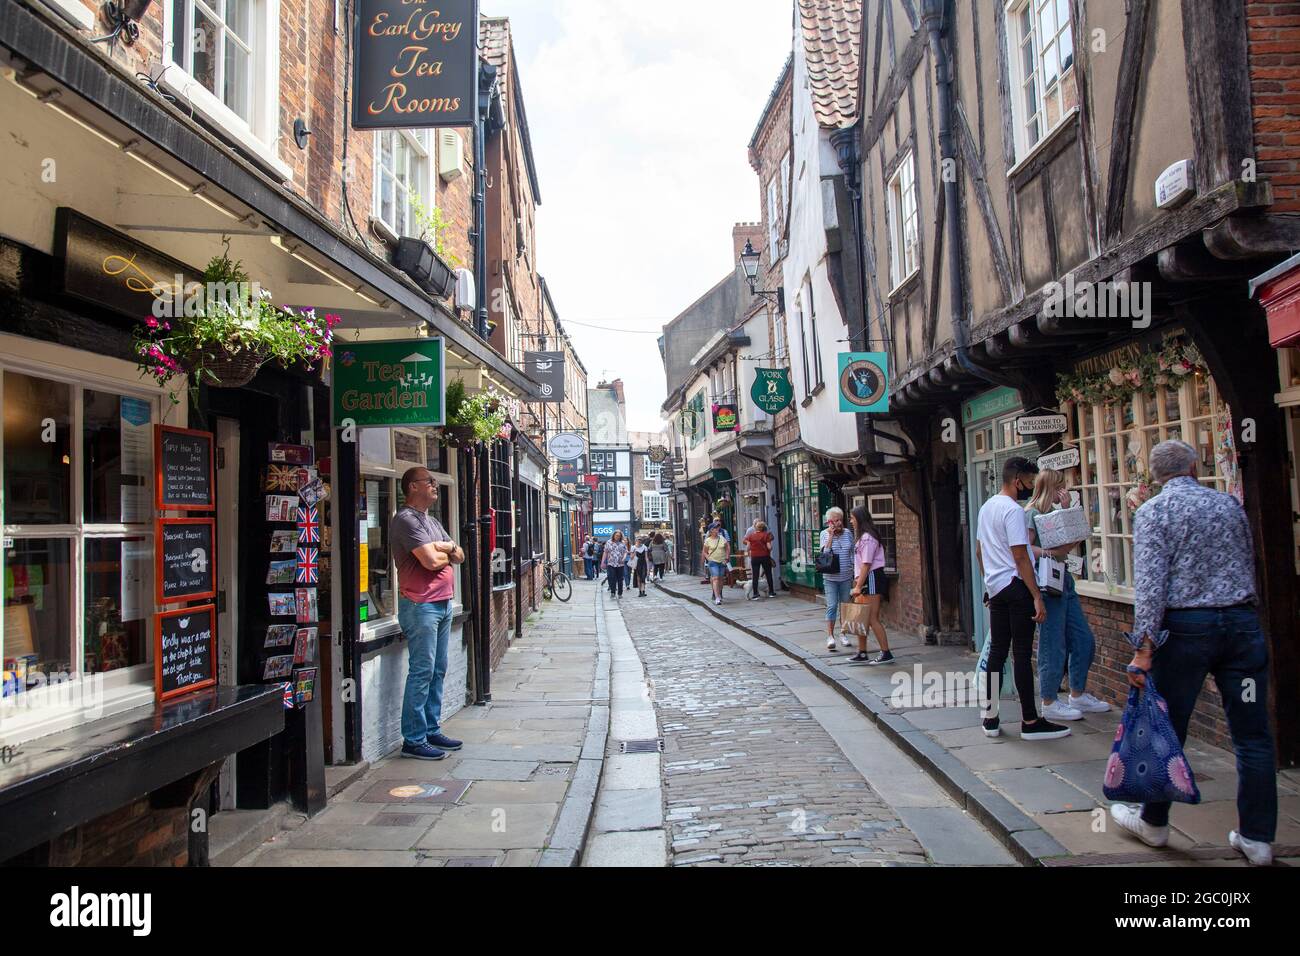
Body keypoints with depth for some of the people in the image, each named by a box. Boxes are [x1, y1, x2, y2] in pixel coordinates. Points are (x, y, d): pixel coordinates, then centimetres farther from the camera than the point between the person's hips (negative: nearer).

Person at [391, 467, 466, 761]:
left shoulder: (432, 522, 20)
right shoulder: (407, 520, -11)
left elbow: (460, 556, 17)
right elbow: (431, 561, -20)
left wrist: (446, 547, -5)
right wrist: (447, 552, 1)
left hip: (442, 603, 9)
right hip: (420, 605, -9)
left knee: (438, 671, 12)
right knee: (422, 672, -7)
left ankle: (432, 731, 20)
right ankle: (413, 740, -1)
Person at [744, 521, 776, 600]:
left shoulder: (750, 535, -1)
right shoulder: (766, 535, -5)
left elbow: (748, 547, -3)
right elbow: (769, 547, -10)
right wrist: (770, 551, 11)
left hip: (754, 557, 1)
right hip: (765, 556, -1)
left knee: (755, 576, 2)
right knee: (768, 574, 12)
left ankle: (755, 594, 0)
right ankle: (771, 592, 19)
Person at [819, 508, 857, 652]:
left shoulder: (847, 533, 3)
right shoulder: (825, 534, -3)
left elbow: (852, 553, 11)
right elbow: (825, 552, -17)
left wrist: (854, 571, 9)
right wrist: (831, 535, -20)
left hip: (846, 576, 3)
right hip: (831, 577, -3)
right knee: (832, 606, -7)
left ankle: (843, 634, 22)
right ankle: (830, 636, -3)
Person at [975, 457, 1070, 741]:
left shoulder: (987, 507, 15)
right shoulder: (1013, 510, -13)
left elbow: (979, 551, 22)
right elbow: (1021, 558, -18)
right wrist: (1037, 598, -17)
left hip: (995, 588, 9)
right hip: (1016, 587, -9)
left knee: (997, 651, 11)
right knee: (1022, 654, -4)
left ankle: (990, 718, 14)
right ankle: (1030, 722, 2)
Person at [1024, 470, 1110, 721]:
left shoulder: (1056, 511, 17)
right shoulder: (1032, 513, -9)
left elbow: (1072, 542, 10)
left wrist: (1067, 510, 5)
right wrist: (1051, 552, -29)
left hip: (1065, 581, 9)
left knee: (1084, 640, 13)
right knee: (1053, 646, -3)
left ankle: (1078, 695, 27)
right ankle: (1050, 703, 8)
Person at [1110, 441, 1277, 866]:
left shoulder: (1153, 511, -4)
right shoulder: (1230, 504, 11)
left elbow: (1150, 584, -14)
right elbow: (1248, 565, 19)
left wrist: (1144, 647, -15)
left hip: (1187, 626, -4)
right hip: (1243, 623, 4)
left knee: (1167, 730, 8)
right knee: (1253, 735, 8)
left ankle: (1153, 822, 21)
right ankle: (1256, 838, 15)